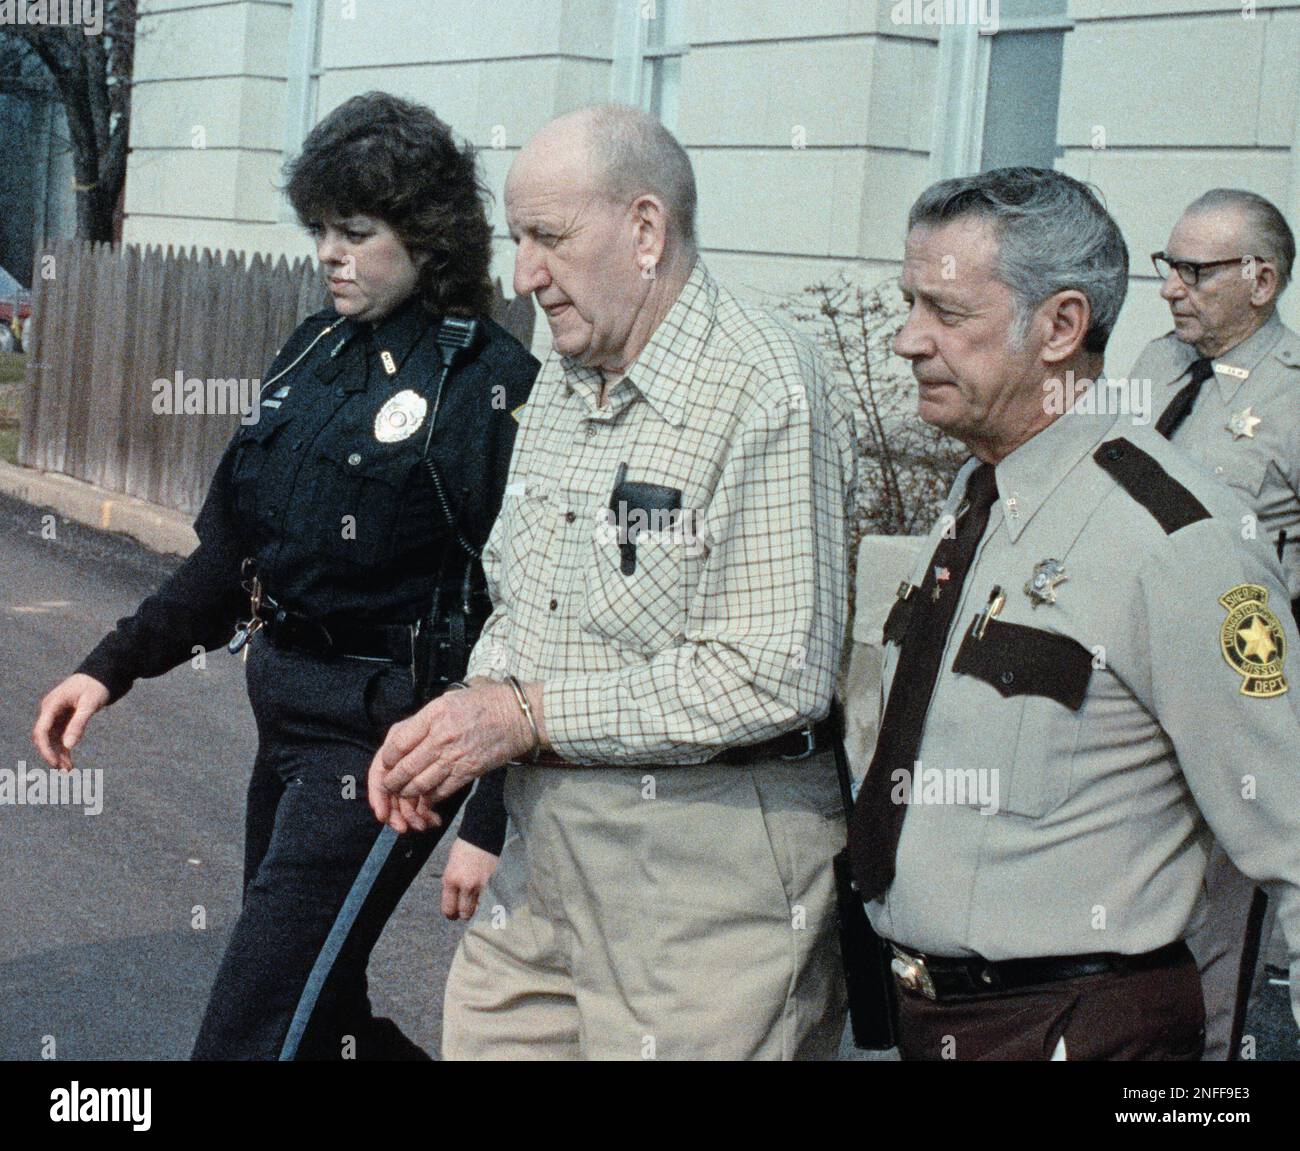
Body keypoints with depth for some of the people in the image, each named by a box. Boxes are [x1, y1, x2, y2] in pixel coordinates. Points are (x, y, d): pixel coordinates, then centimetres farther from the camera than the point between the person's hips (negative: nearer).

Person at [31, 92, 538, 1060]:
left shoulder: (493, 385, -13)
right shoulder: (315, 353, 9)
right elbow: (234, 552, 16)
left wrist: (490, 829, -19)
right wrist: (114, 666, 8)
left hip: (382, 734, -8)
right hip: (286, 716, 8)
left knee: (255, 1030, -8)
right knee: (319, 1013, 18)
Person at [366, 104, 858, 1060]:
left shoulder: (768, 395, -17)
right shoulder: (564, 380, 12)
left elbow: (775, 678, -22)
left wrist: (528, 716, -17)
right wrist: (466, 711, 1)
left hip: (711, 864, -8)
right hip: (546, 850, 8)